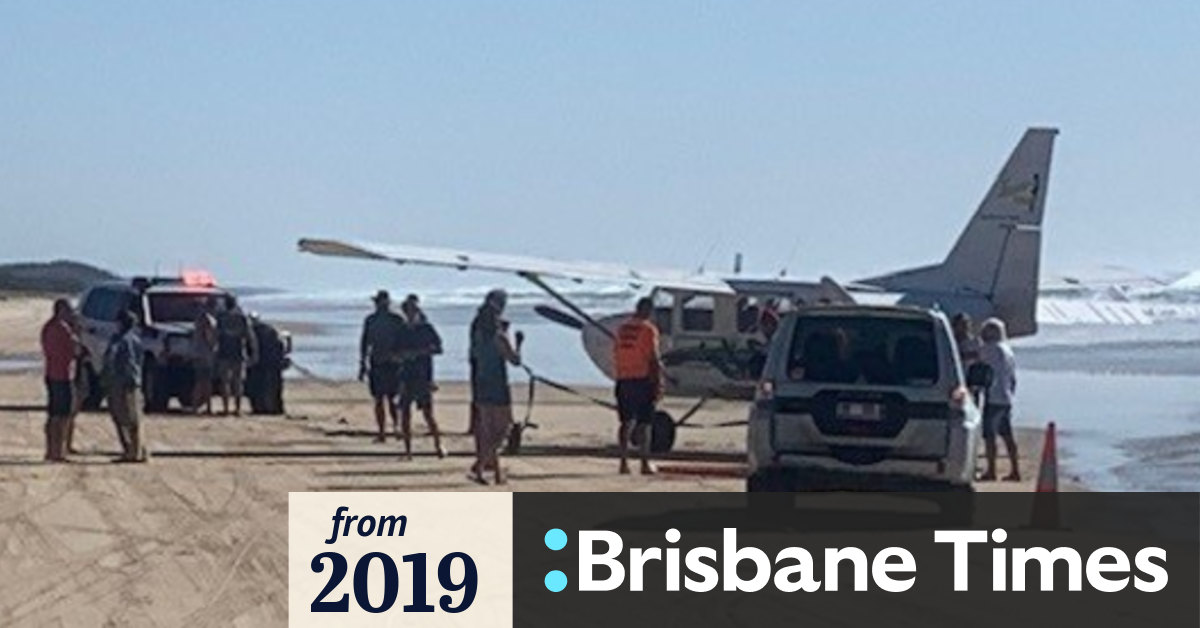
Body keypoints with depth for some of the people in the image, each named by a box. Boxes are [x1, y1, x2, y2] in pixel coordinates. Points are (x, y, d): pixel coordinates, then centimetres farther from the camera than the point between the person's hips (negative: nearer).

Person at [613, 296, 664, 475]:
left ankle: (624, 462, 6)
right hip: (643, 379, -5)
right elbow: (654, 359, -12)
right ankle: (645, 463, 0)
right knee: (643, 423, -1)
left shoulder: (622, 328, 9)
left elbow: (615, 355, 10)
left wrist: (618, 377, 16)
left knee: (626, 422, 10)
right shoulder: (649, 330, -9)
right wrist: (659, 384, -8)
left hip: (624, 380, 5)